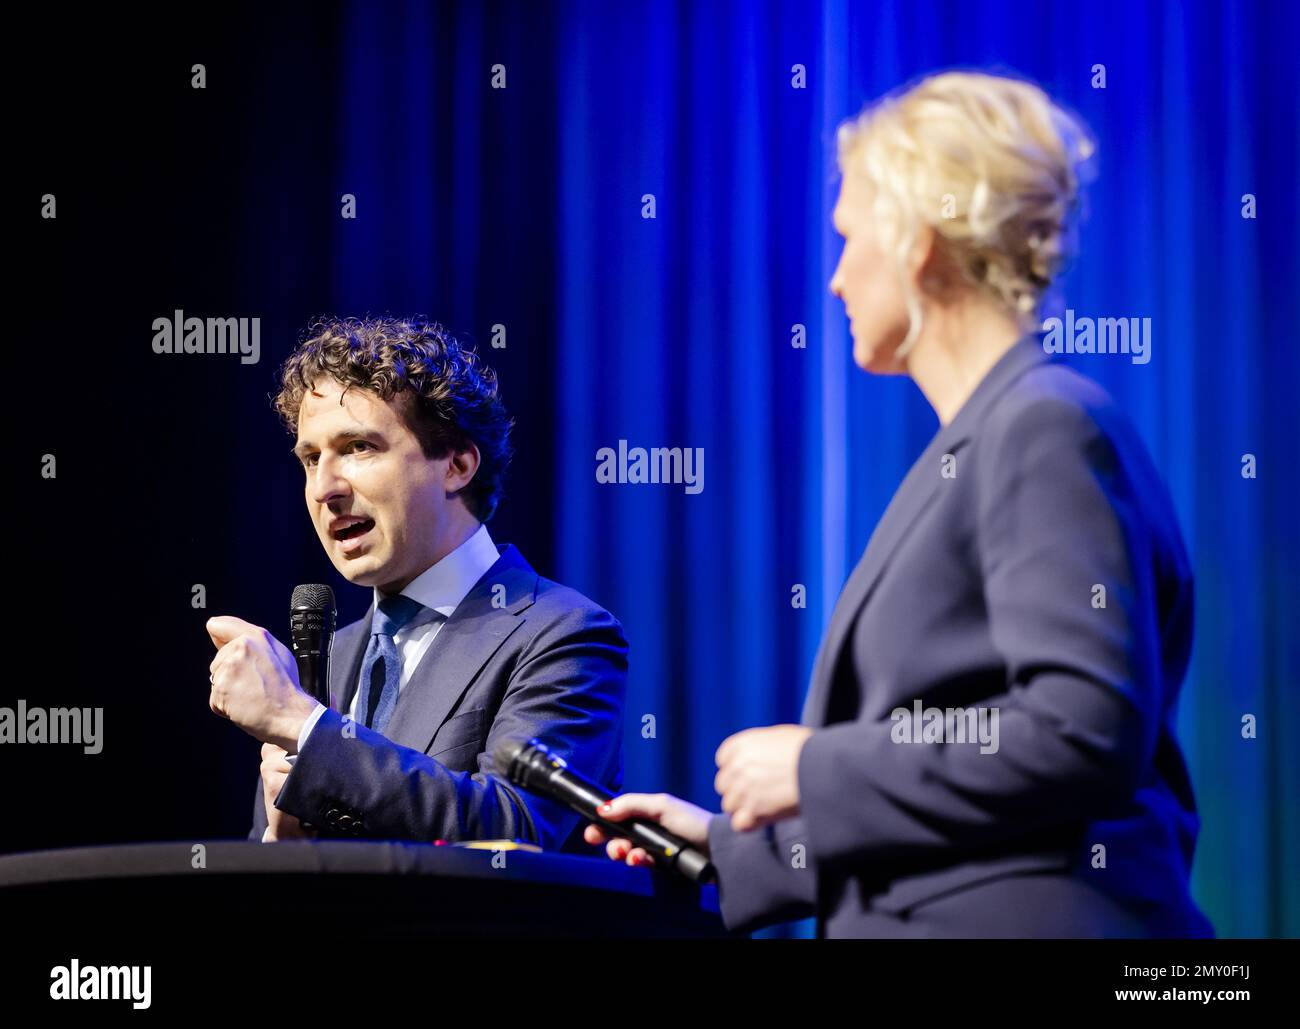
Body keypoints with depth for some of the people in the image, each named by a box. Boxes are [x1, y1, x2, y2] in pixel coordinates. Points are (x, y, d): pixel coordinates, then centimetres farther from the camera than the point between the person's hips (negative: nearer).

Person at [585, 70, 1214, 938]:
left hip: (1033, 915, -9)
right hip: (932, 918, 9)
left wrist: (816, 769, -13)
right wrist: (727, 846, 23)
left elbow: (1084, 731, -21)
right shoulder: (977, 442, 19)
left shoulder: (1049, 427, -10)